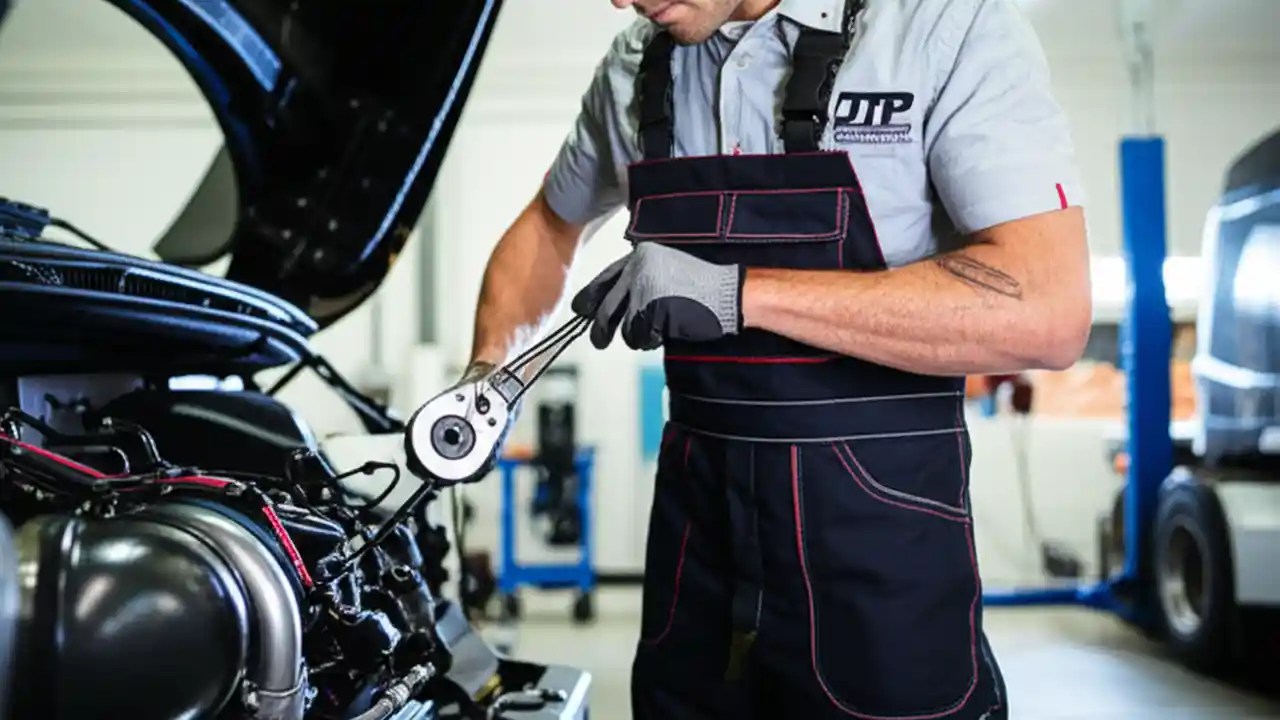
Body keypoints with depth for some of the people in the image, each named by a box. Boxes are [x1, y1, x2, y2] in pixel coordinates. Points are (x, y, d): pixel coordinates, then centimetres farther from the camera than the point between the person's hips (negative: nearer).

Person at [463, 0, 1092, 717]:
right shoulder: (636, 67, 5)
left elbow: (1048, 311, -22)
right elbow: (548, 231, 21)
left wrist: (742, 292, -25)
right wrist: (487, 375, 4)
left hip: (879, 541, -5)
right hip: (695, 530, 5)